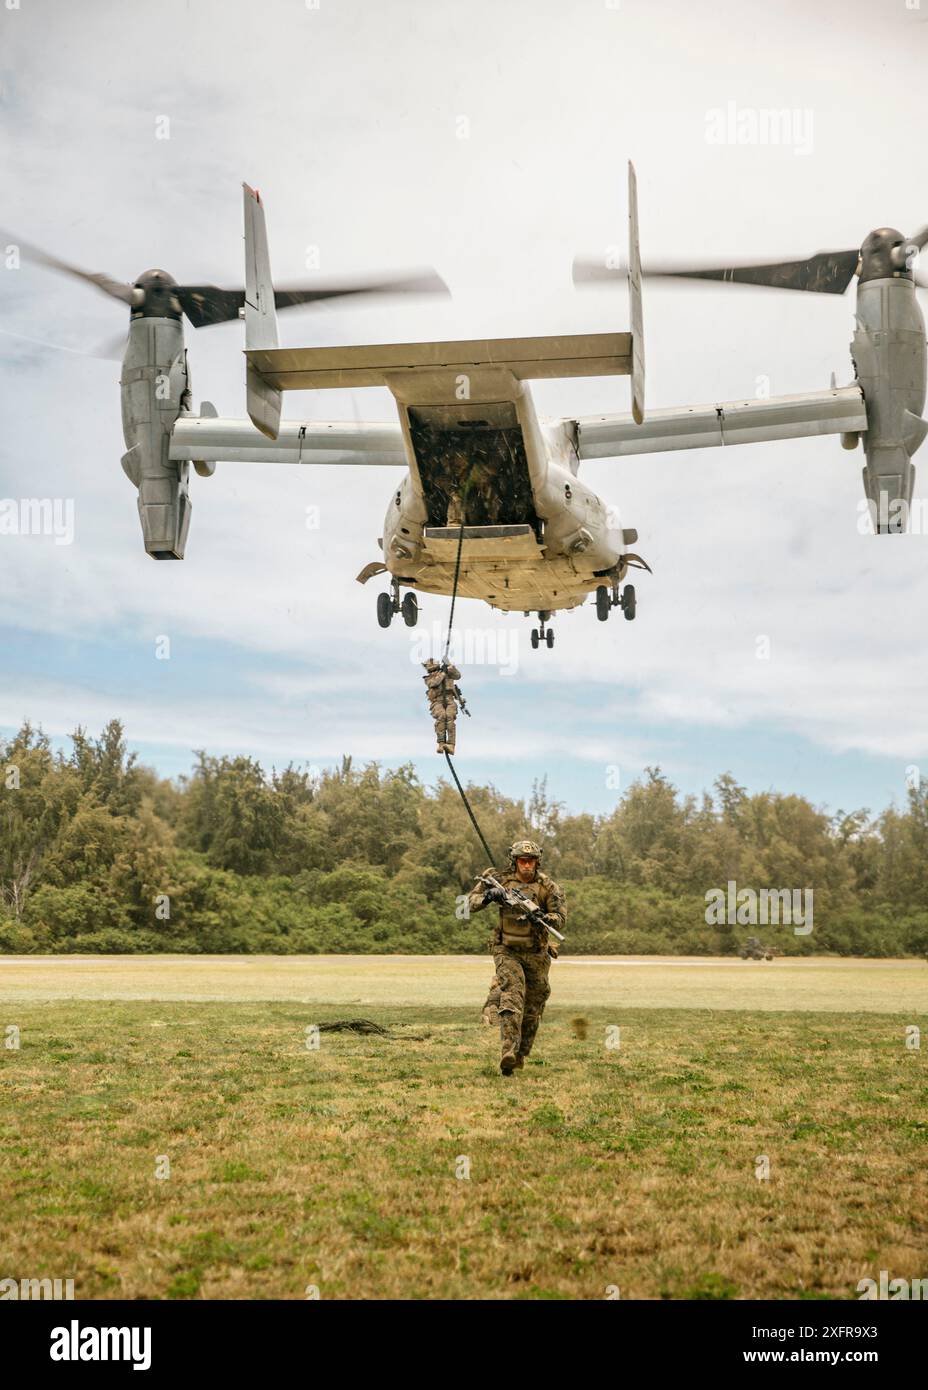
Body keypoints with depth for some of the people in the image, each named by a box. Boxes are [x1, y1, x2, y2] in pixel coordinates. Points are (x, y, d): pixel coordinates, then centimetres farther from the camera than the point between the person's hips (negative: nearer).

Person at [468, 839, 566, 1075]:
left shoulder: (547, 886, -5)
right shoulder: (500, 880, -3)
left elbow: (560, 919, -12)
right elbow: (471, 903, 2)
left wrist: (537, 916, -30)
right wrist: (488, 896, -19)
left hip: (536, 955, 2)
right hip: (507, 951, -2)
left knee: (532, 1009, 8)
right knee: (512, 996, -23)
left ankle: (520, 1055, 26)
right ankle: (507, 1053, -32)